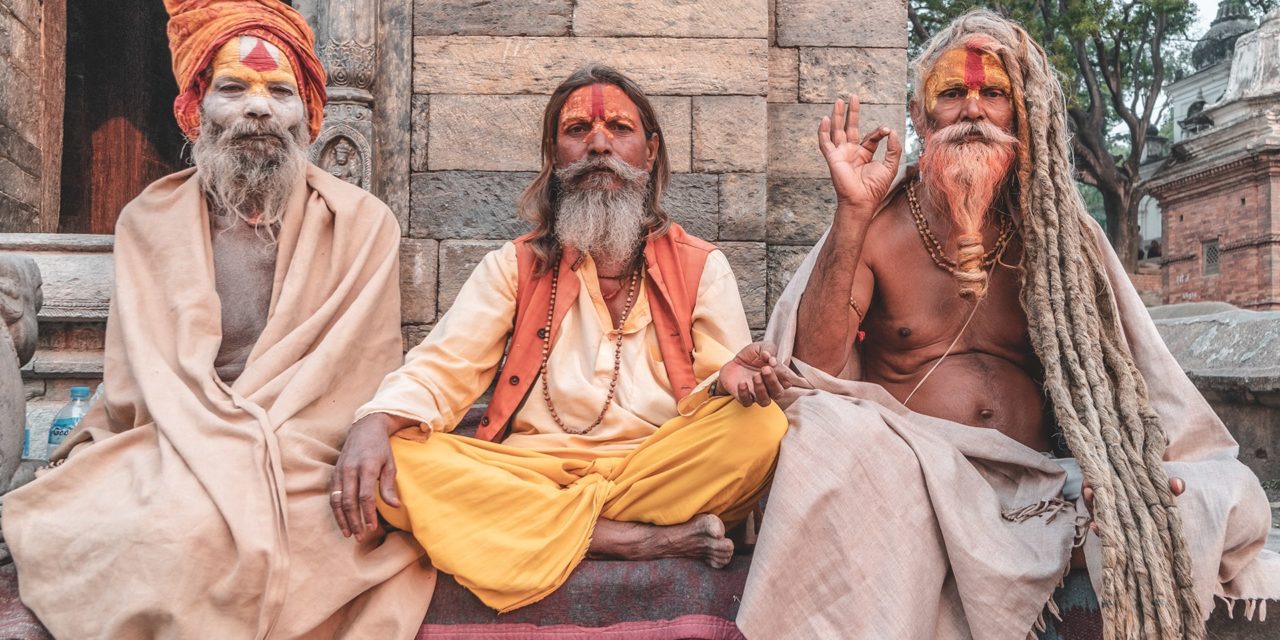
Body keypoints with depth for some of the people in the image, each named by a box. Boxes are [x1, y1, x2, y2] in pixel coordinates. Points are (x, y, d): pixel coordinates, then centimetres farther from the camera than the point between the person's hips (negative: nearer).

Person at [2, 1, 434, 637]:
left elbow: (359, 378, 1)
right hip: (169, 460, 2)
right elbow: (139, 384, 10)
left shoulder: (363, 224, 6)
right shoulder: (149, 222, 12)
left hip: (306, 466, -2)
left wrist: (266, 462, -12)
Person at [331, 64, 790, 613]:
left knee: (761, 427, -28)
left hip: (659, 469, -1)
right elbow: (438, 372, 3)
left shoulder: (701, 266, 12)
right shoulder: (513, 266, 13)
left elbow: (718, 391, 5)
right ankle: (643, 540, -26)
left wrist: (731, 379, -21)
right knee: (397, 464, -27)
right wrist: (373, 424, -19)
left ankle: (552, 529, -22)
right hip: (530, 473, 1)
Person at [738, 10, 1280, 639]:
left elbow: (1101, 369, 10)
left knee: (1228, 500, -20)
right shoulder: (876, 227, 1)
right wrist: (852, 212, -17)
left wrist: (1121, 464, -12)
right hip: (908, 472, -2)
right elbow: (816, 369, -12)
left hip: (1039, 486, 3)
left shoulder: (1057, 233, 10)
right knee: (831, 433, -35)